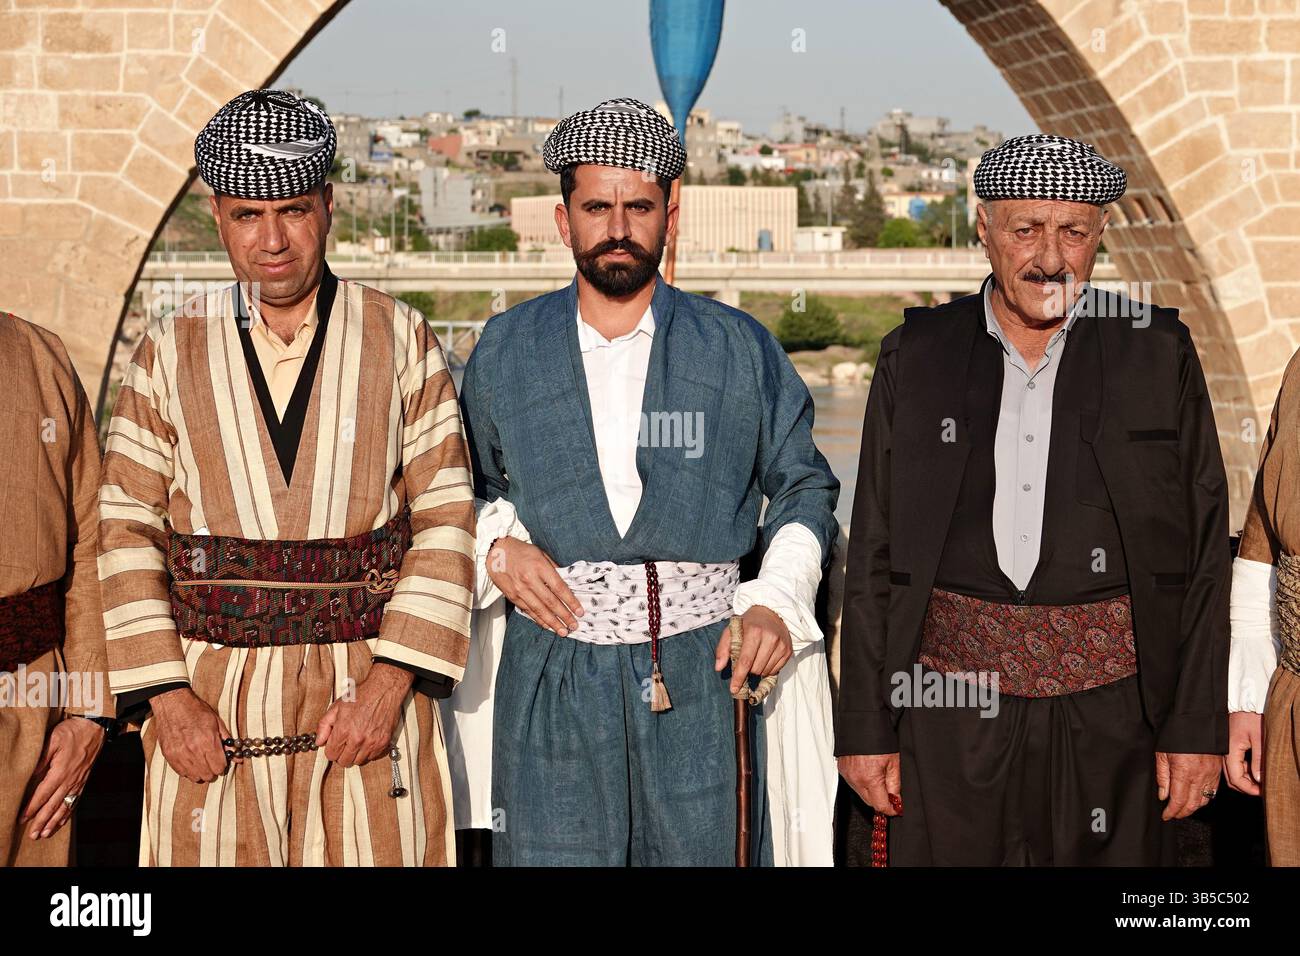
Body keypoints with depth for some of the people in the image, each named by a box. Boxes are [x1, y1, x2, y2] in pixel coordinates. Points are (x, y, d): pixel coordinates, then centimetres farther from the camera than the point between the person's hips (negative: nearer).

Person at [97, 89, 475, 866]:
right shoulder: (171, 350, 5)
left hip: (369, 693, -1)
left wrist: (389, 686, -9)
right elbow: (127, 528, 4)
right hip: (207, 705, 1)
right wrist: (166, 696, -5)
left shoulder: (403, 342, 3)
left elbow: (445, 521, 0)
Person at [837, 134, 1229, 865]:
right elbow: (873, 557, 5)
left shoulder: (1160, 356, 2)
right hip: (952, 705, 1)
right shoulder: (917, 355, 5)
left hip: (1111, 705, 0)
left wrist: (1198, 727, -3)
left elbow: (1205, 557, 2)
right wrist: (865, 728, 2)